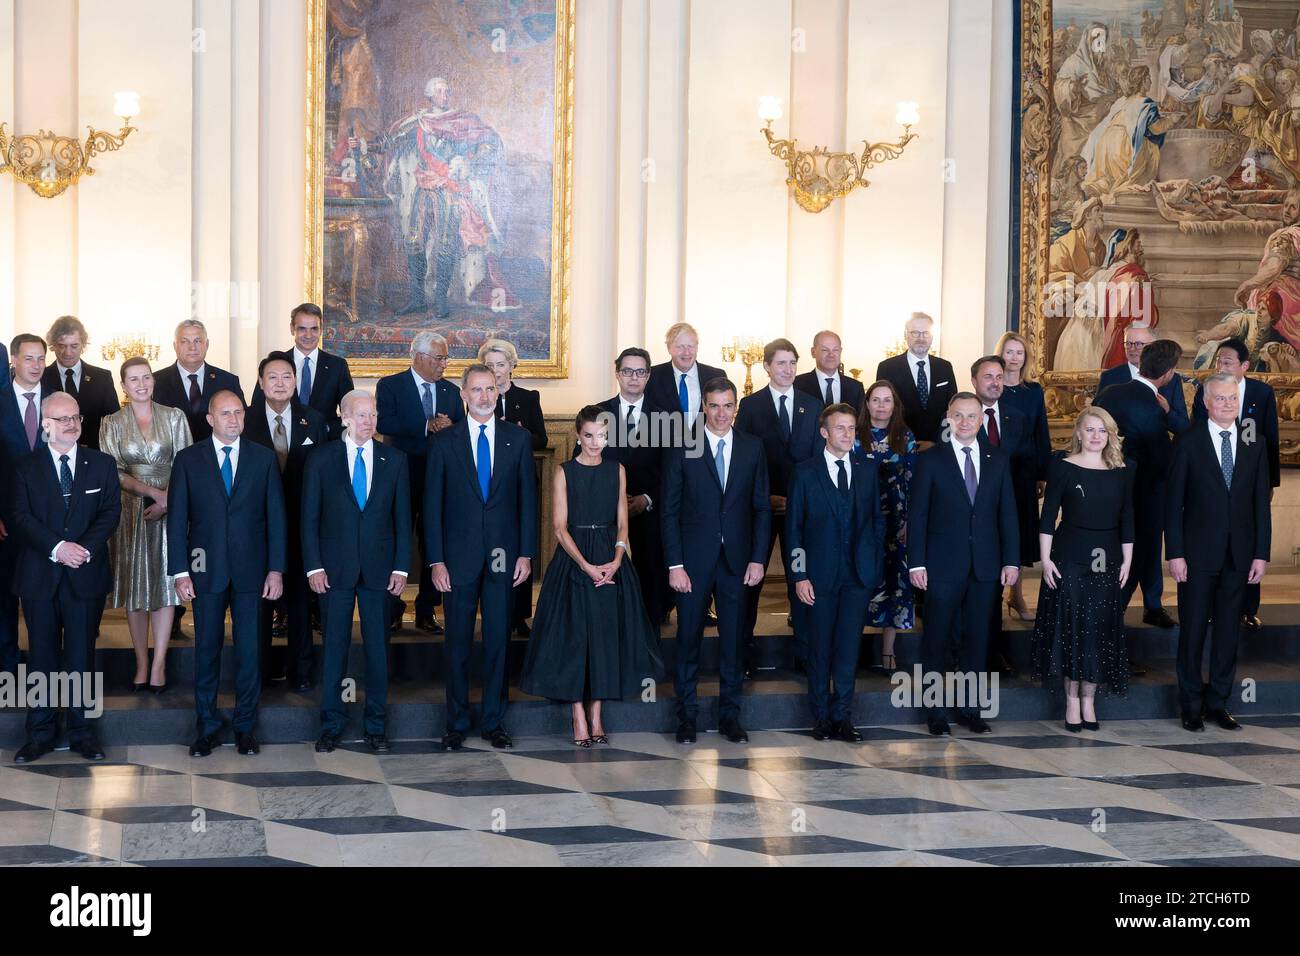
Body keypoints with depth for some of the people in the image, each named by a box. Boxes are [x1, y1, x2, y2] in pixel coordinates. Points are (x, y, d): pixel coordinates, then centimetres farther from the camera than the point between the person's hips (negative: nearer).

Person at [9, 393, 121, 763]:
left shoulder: (102, 464, 7)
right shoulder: (26, 468, 5)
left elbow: (111, 511, 0)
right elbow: (21, 516, -4)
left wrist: (86, 547, -15)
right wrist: (57, 548, -17)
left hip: (86, 573, 0)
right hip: (39, 575, 0)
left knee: (81, 655, 4)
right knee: (43, 655, 6)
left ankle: (83, 732, 12)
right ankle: (40, 733, 13)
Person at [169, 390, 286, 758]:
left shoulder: (264, 458, 5)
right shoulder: (188, 459, 3)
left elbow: (275, 516, 4)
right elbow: (177, 519, 2)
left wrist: (276, 569, -2)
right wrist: (180, 571, -5)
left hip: (250, 570, 0)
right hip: (206, 570, 0)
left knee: (249, 650, 5)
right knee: (206, 650, 6)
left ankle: (245, 727, 16)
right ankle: (207, 728, 16)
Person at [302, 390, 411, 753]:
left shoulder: (394, 460, 6)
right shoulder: (320, 459, 2)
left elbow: (402, 517, 6)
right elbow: (310, 517, 1)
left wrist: (401, 567, -1)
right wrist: (314, 566, -6)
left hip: (379, 569, 1)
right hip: (335, 568, -1)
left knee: (378, 647, 5)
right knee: (334, 647, 5)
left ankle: (376, 727, 15)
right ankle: (331, 726, 16)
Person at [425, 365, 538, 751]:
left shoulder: (518, 438, 5)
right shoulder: (444, 441, 2)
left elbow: (527, 498, 6)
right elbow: (432, 504, 1)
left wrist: (526, 553, -1)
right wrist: (436, 560, -5)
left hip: (503, 555, 1)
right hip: (459, 555, -1)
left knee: (498, 640, 6)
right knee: (458, 642, 4)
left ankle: (494, 722, 16)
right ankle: (456, 723, 15)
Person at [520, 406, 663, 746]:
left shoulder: (617, 470, 8)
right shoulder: (564, 471, -1)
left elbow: (622, 523, 6)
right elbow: (560, 527, -5)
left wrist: (616, 561, -10)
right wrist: (586, 566, -15)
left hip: (611, 563, 3)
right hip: (573, 560, -3)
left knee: (606, 635, 3)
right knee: (573, 635, -3)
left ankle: (596, 715, 12)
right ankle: (579, 717, 4)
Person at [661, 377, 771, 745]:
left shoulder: (752, 448, 6)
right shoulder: (682, 448, -2)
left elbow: (762, 507, 8)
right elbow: (670, 510, -2)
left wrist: (758, 558, 0)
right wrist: (674, 564, -8)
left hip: (737, 560, 2)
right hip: (694, 559, -2)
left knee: (734, 639, 7)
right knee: (688, 638, 4)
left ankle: (730, 715, 18)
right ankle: (686, 717, 16)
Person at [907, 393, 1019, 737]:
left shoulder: (998, 459, 8)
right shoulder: (931, 459, -1)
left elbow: (1007, 512, 8)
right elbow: (917, 514, -3)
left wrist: (1012, 560, 2)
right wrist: (916, 563, -9)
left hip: (986, 566, 3)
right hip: (943, 565, -3)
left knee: (976, 640, 8)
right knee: (936, 640, 3)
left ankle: (970, 709, 18)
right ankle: (935, 712, 12)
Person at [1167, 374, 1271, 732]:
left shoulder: (1254, 444, 6)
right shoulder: (1188, 443, -2)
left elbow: (1261, 503, 6)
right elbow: (1174, 503, -3)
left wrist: (1261, 553, 0)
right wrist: (1175, 553, -9)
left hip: (1239, 554, 3)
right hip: (1198, 553, -3)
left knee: (1228, 630, 9)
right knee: (1193, 630, 4)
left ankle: (1218, 702, 19)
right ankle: (1191, 705, 15)